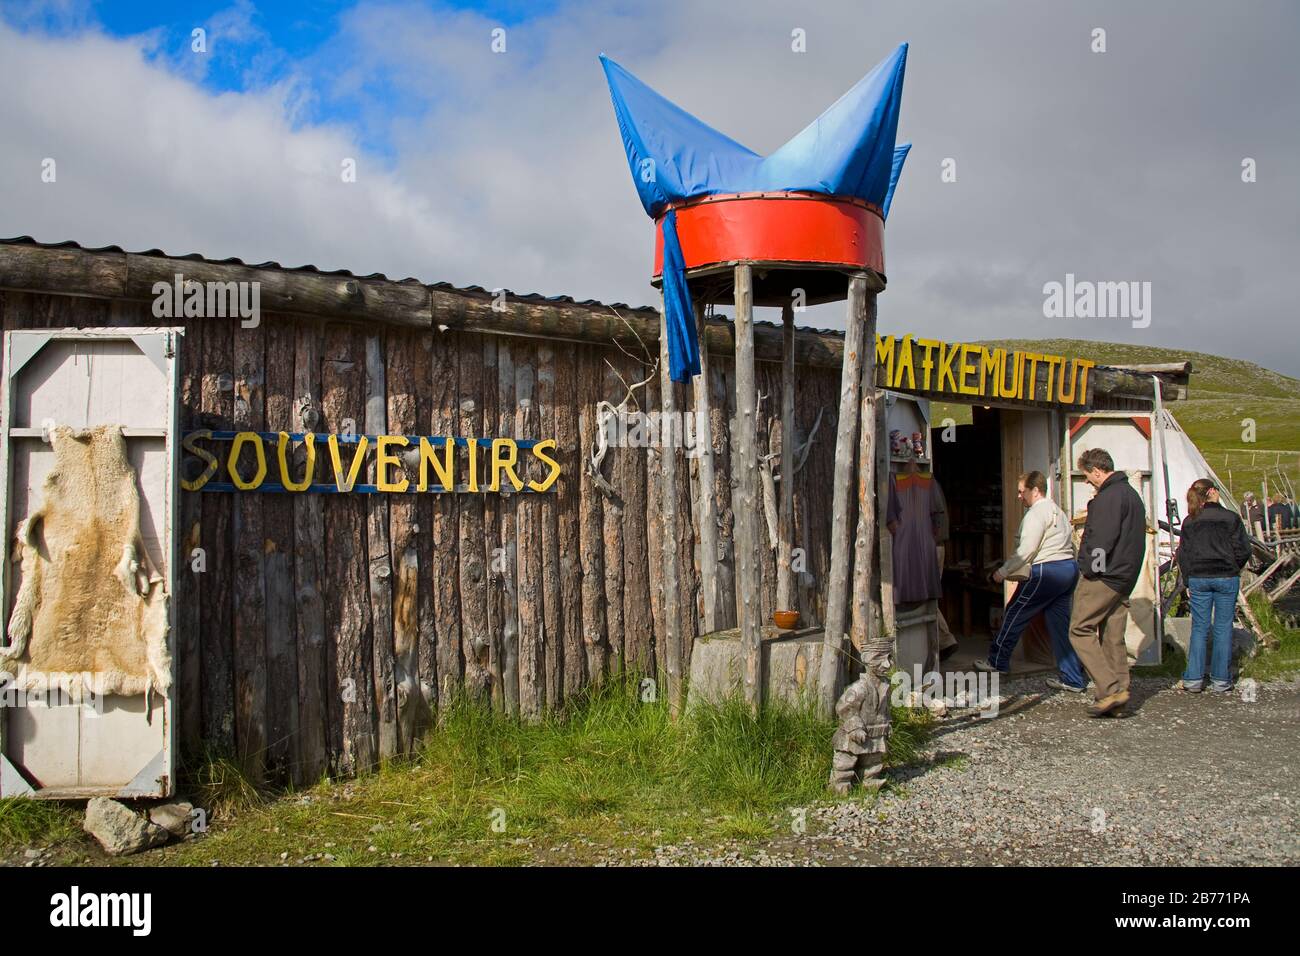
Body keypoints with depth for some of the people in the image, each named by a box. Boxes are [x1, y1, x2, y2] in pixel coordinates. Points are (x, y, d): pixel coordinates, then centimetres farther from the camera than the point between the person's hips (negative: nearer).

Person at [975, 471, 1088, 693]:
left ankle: (998, 661, 16)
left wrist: (1003, 572, -9)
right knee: (1062, 624, 8)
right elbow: (1068, 546, 18)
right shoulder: (1058, 511, 19)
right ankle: (1074, 679, 7)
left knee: (1014, 614, 5)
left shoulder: (1036, 514, -11)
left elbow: (1026, 550, -17)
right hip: (1069, 568, 9)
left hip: (1046, 572, -9)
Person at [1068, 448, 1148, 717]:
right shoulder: (1131, 494, 19)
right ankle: (1118, 696, 11)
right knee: (1113, 637, 10)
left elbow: (1101, 538, -23)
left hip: (1102, 576, -10)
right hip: (1124, 579, 10)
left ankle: (1111, 689, -13)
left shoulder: (1109, 496, -14)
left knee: (1080, 630, -6)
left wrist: (1088, 568, -14)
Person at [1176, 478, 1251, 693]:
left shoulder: (1190, 522, 2)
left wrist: (1188, 582, 12)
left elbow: (1183, 555, 4)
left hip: (1198, 578, 2)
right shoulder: (1231, 518, -5)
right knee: (1223, 628, 5)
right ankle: (1221, 680, 7)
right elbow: (1243, 550, -3)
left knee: (1199, 627, 8)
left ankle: (1194, 679, 6)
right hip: (1226, 578, -2)